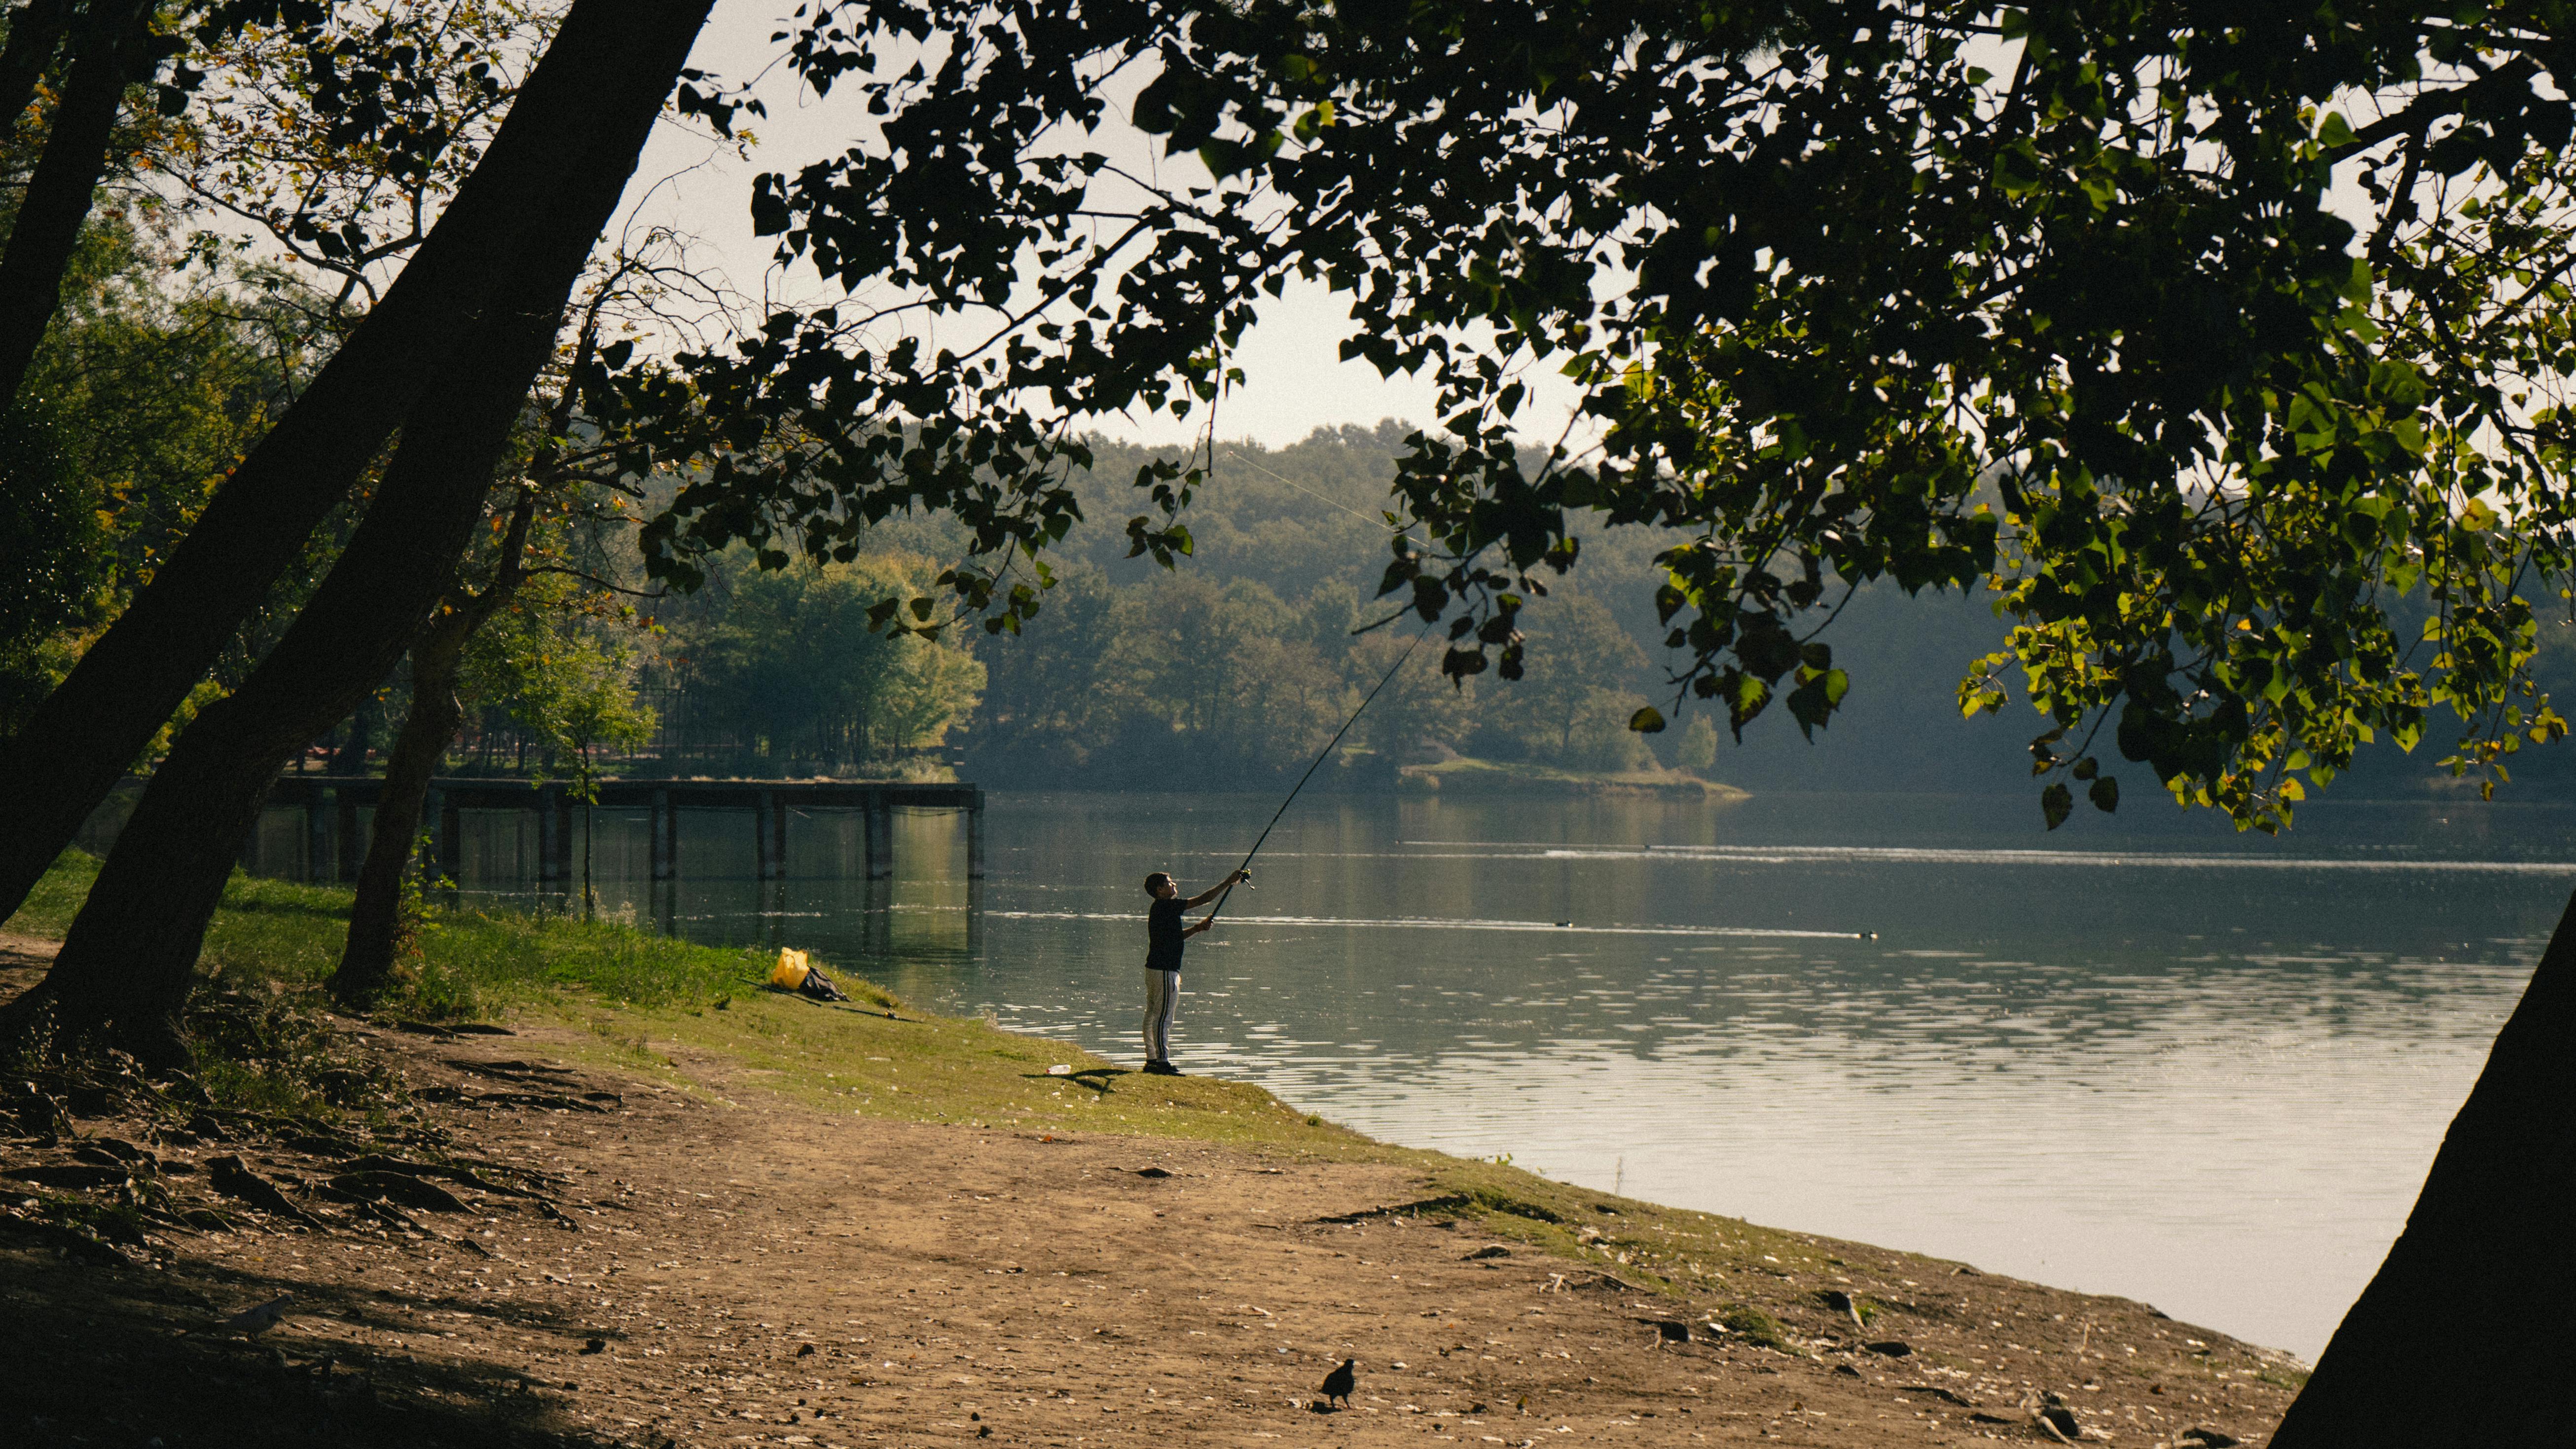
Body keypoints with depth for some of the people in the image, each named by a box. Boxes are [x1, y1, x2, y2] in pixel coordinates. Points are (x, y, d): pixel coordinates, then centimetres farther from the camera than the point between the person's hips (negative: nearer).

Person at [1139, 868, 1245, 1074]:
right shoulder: (1165, 906, -15)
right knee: (1162, 1017, -9)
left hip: (1154, 968, 10)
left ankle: (1152, 1061, 16)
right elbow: (1203, 899, -15)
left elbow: (1176, 936, 24)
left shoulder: (1159, 909, 16)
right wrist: (1229, 882, -9)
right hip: (1164, 971, -10)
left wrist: (1199, 927, 11)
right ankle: (1162, 1061, -8)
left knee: (1152, 1015, 11)